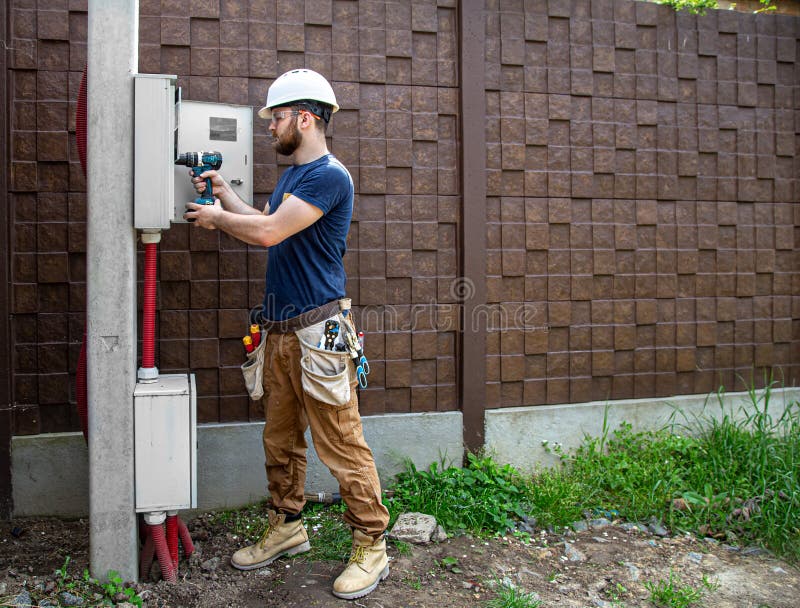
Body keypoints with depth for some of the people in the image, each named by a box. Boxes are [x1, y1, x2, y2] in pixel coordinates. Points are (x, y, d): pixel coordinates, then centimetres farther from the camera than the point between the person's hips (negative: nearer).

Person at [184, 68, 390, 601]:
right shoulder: (292, 174, 19)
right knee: (280, 438, 16)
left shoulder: (329, 176, -13)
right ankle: (287, 527, 32)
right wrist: (226, 194, 19)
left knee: (341, 444, -3)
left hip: (317, 331, -9)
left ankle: (371, 546, 10)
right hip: (280, 331, 9)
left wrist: (217, 217, -4)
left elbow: (268, 231, -20)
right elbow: (269, 227, 23)